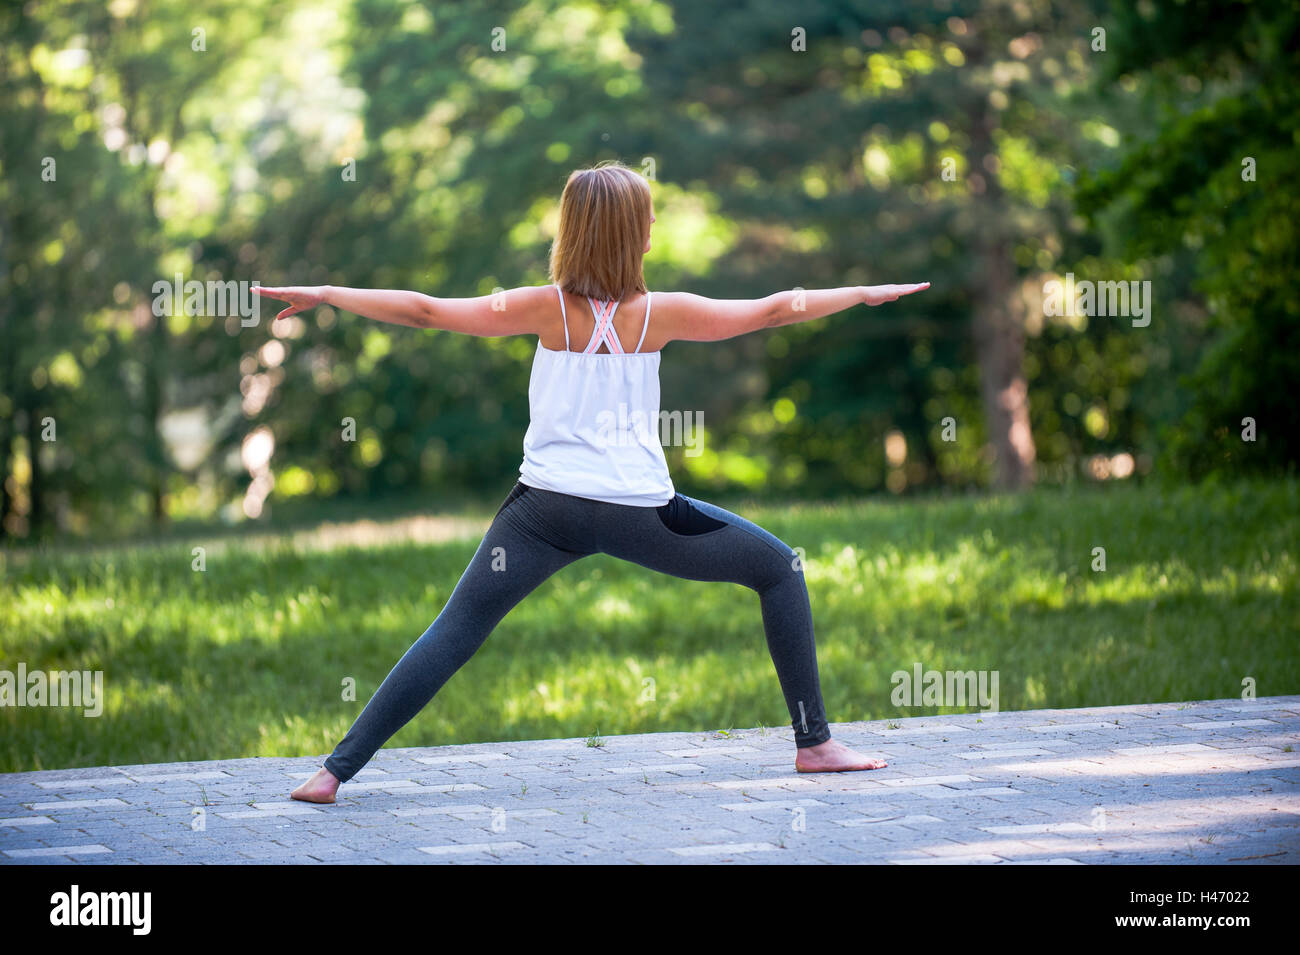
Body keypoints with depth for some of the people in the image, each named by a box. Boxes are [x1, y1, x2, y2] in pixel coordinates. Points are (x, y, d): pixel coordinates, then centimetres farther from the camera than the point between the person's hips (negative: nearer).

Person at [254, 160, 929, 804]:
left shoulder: (547, 308, 0)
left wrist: (326, 295, 7)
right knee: (781, 570, 17)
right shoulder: (660, 313, 0)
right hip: (640, 512, 0)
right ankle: (814, 743, 17)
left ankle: (339, 768, -9)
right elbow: (771, 311, 10)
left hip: (548, 509, 1)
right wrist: (867, 293, 23)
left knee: (454, 634, 1)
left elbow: (425, 311, -2)